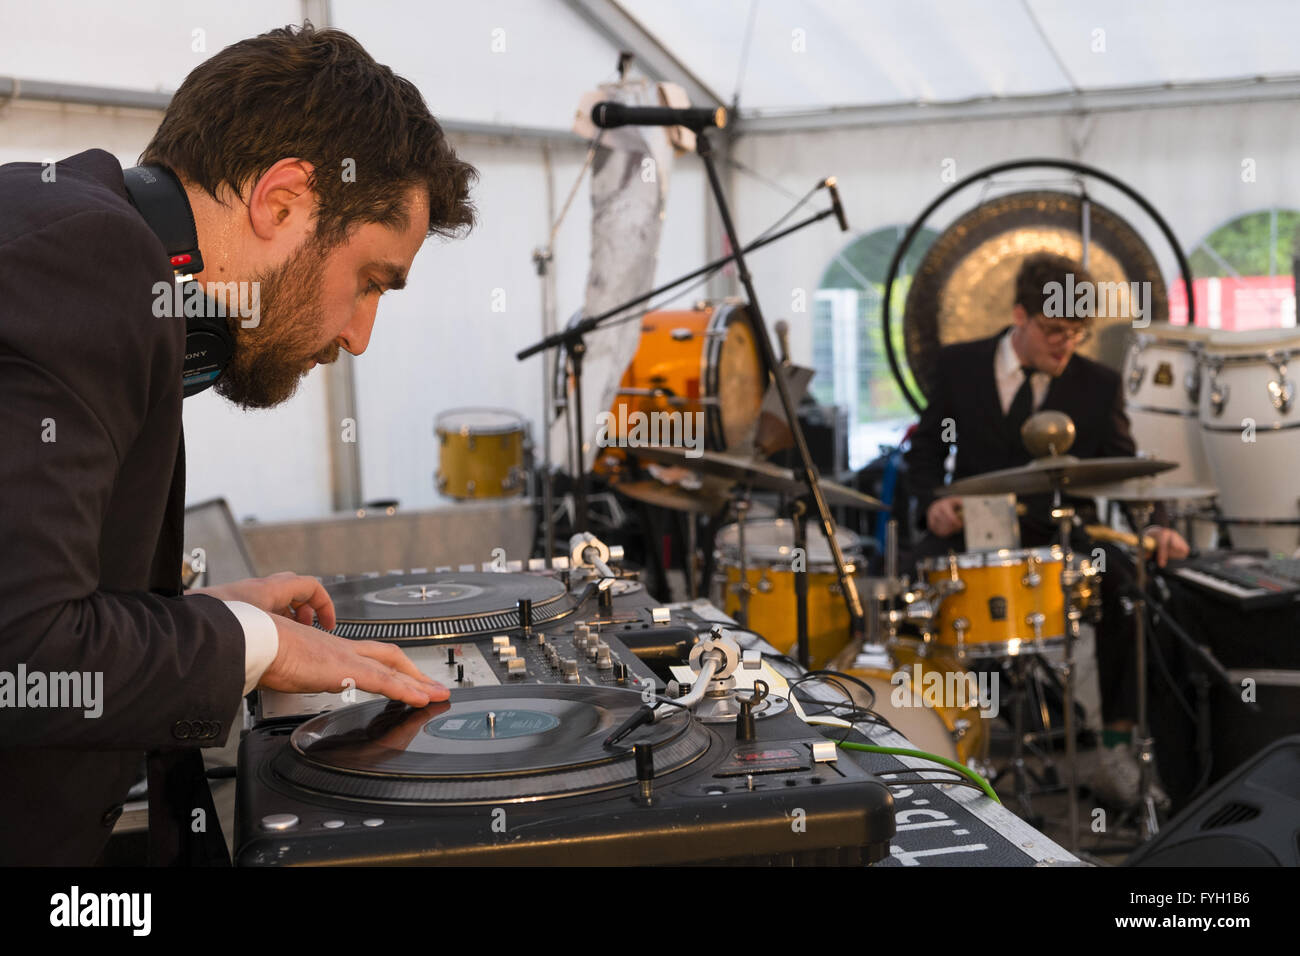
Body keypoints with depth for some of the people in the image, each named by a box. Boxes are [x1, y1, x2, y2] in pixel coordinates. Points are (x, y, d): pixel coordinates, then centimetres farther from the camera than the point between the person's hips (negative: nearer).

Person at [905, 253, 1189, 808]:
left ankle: (1115, 747, -15)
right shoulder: (959, 366, 3)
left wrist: (1150, 528, -22)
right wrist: (933, 499, -10)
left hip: (1061, 538, 0)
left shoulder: (1098, 386, 2)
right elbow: (928, 446, 11)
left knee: (1128, 585, -28)